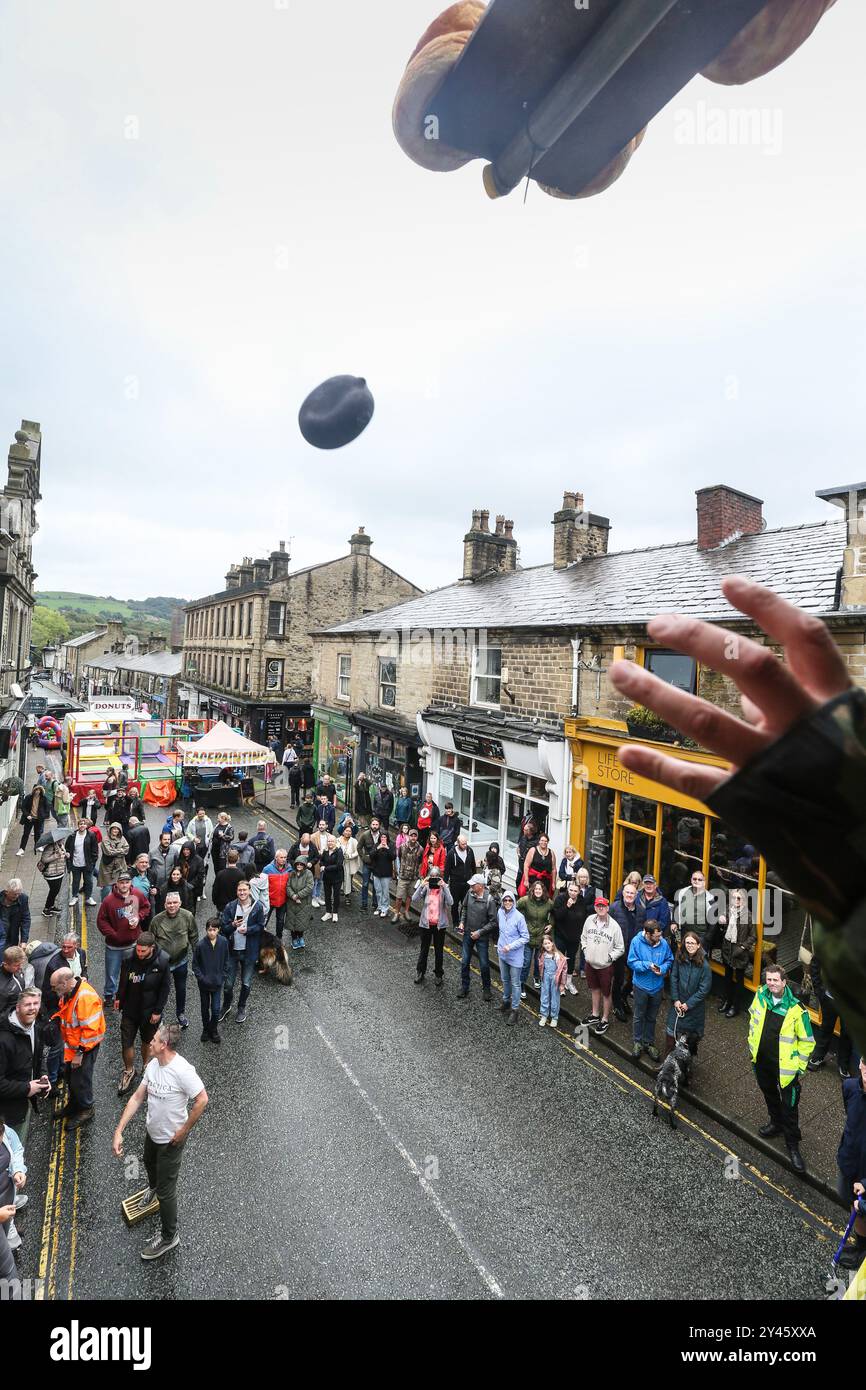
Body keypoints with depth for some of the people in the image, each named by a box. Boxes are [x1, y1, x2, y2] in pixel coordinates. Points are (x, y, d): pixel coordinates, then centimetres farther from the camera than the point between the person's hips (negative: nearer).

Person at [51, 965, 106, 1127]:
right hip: (72, 1045, 9)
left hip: (85, 1047, -9)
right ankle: (74, 1104, 46)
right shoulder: (67, 993, -3)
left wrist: (80, 1053, -23)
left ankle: (86, 1109, 27)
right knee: (70, 1075, 23)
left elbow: (90, 1029, -29)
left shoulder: (85, 997, -32)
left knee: (80, 1080, 5)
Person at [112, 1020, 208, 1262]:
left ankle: (169, 1237, 29)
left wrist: (184, 1130, -20)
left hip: (170, 1139, -8)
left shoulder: (182, 1070, -35)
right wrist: (118, 1131, -8)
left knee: (166, 1191, 6)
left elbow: (202, 1100, -30)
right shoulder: (152, 1065, -12)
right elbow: (137, 1098, -4)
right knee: (149, 1164, 35)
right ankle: (153, 1188, 69)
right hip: (151, 1132, 8)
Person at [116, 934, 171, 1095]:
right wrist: (119, 997, 9)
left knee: (147, 1040, 20)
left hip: (150, 1011, -2)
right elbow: (123, 979, 3)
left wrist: (158, 1011, -11)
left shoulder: (162, 962, -24)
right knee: (126, 1041, 9)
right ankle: (129, 1070, 35)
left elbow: (165, 988, -13)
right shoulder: (130, 958, -18)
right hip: (130, 1009, 2)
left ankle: (146, 1065, 46)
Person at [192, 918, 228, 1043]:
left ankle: (213, 1030, 28)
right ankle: (205, 1029, 39)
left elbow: (226, 961, 2)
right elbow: (195, 964, -6)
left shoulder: (223, 942, -12)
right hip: (204, 983, -1)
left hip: (217, 982, 1)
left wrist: (222, 975, -3)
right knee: (205, 1008, 17)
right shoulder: (200, 944, -18)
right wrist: (201, 978, -12)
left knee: (216, 1010, 4)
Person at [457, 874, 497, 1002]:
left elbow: (493, 922, -17)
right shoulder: (470, 893, -10)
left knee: (484, 964, 9)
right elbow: (464, 907, 11)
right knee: (464, 962, 13)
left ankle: (486, 989, 30)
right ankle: (464, 987, 30)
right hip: (468, 934, 4)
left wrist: (480, 932, -19)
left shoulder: (489, 900, -23)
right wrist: (462, 921, 0)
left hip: (482, 937, -4)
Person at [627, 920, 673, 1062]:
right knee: (639, 1016, 16)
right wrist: (647, 965, -29)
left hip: (657, 986, 2)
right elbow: (632, 962, -16)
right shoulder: (637, 942, -21)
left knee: (652, 1017, 21)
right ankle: (638, 1041, 36)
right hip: (641, 986, -2)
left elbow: (669, 960, 0)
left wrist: (663, 969, -19)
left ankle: (649, 1042, 39)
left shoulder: (663, 943, -15)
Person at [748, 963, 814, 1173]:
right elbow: (753, 1021, 7)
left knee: (789, 1106, 6)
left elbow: (807, 1041, -12)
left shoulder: (796, 1010, -24)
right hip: (762, 1060, 5)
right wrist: (752, 1046, 12)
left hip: (785, 1066, -5)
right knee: (769, 1094, 26)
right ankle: (776, 1122, 51)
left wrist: (800, 1067, -8)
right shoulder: (760, 997, -11)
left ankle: (792, 1144, 25)